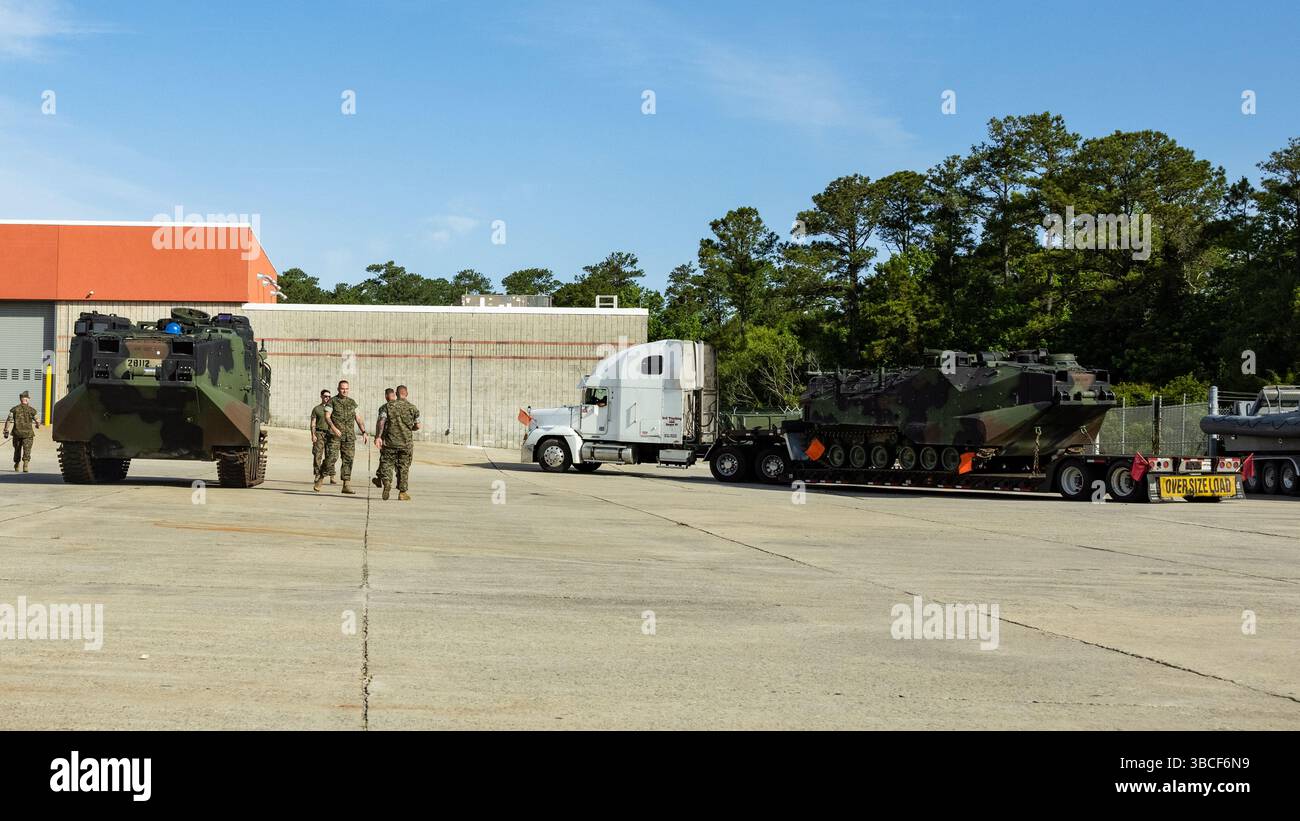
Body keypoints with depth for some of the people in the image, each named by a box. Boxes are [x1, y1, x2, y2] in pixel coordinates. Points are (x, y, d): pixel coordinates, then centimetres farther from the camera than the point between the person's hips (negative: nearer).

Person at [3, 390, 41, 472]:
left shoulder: (14, 409, 1)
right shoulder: (31, 410, -3)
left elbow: (8, 420, -4)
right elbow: (37, 420, 0)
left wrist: (6, 431, -1)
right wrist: (38, 426, 23)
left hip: (17, 433, 2)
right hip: (28, 433, -2)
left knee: (17, 450, 19)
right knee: (27, 450, -4)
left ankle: (16, 466, 32)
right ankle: (25, 465, -23)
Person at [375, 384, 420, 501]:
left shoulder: (388, 406, 2)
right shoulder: (412, 408, 3)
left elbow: (381, 421, -9)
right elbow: (418, 426, 5)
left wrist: (378, 436, -14)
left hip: (390, 442, -1)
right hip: (406, 443, 1)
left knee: (387, 463, 9)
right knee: (403, 467, 8)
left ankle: (387, 482, -16)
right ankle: (402, 492, 8)